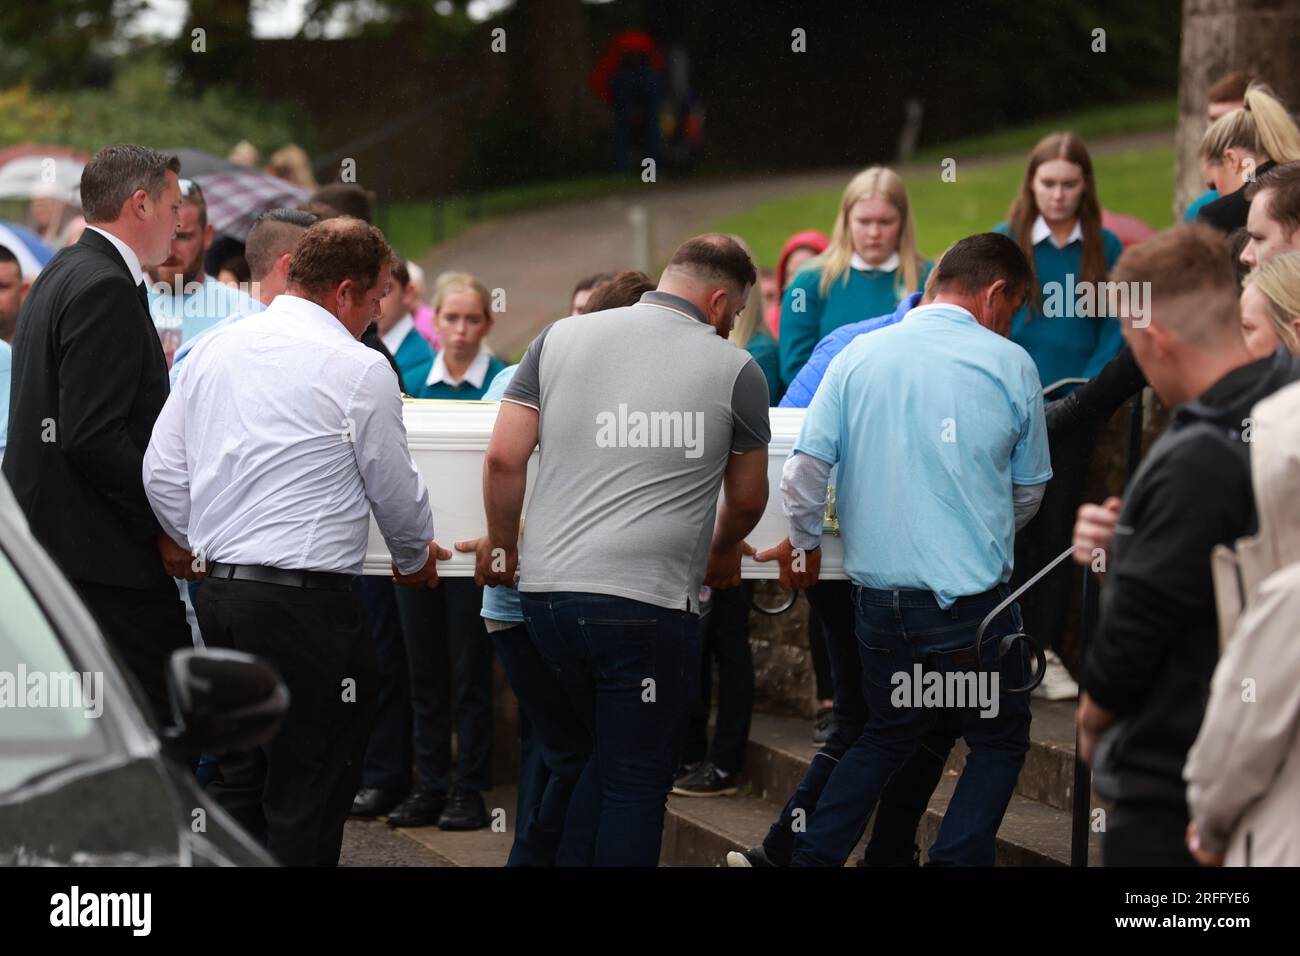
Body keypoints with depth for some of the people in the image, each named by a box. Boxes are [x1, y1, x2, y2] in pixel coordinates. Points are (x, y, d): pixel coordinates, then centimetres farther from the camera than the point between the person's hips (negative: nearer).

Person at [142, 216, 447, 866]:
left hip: (218, 593, 7)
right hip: (305, 599, -7)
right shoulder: (359, 369, -9)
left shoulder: (213, 350, 10)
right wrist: (415, 557, 19)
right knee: (308, 798, 0)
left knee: (241, 781, 16)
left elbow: (162, 473, 12)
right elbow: (395, 489, 0)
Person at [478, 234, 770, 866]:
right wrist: (721, 553, 34)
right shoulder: (736, 371, 1)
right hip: (647, 600, -4)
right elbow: (746, 501, 13)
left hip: (545, 591, 4)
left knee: (600, 757, 22)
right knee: (636, 779, 6)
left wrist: (502, 546, 19)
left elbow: (503, 458, 4)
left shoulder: (560, 337, 9)